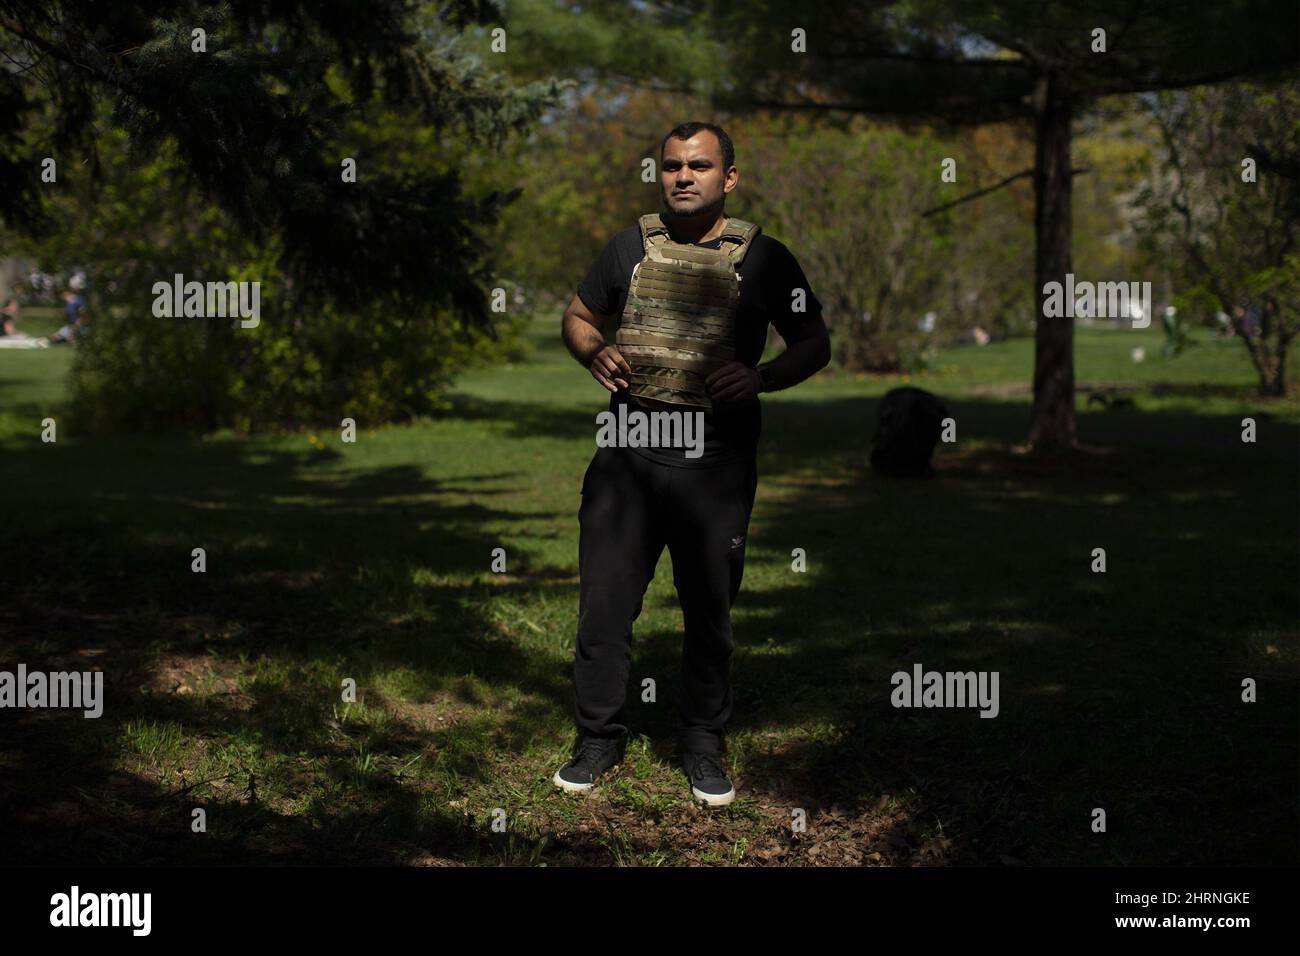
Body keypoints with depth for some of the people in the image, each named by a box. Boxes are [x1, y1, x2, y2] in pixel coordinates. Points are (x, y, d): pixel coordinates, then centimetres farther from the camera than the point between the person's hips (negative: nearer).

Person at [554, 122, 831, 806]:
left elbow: (816, 344, 6)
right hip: (628, 448, 2)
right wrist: (594, 353, -4)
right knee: (604, 600, 2)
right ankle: (599, 738, 17)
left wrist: (761, 377, -13)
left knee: (710, 609, 8)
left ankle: (703, 744, 24)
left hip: (718, 460, -1)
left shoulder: (763, 258, 2)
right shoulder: (631, 246, 9)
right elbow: (577, 317, 18)